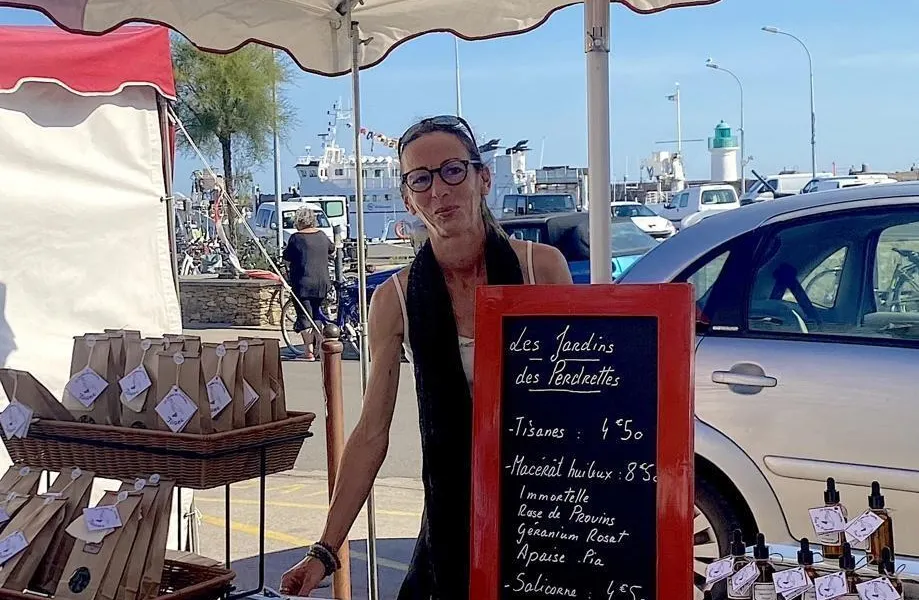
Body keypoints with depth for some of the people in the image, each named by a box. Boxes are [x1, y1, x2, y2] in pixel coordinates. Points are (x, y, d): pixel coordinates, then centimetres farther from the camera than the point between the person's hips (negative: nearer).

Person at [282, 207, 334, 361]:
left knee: (304, 317, 1)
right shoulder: (322, 235, 5)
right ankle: (319, 346, 17)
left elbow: (287, 259, -6)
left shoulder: (296, 238, -10)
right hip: (322, 283, 5)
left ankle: (309, 351, -4)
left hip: (303, 283, -5)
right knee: (315, 315, 19)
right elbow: (332, 250, 22)